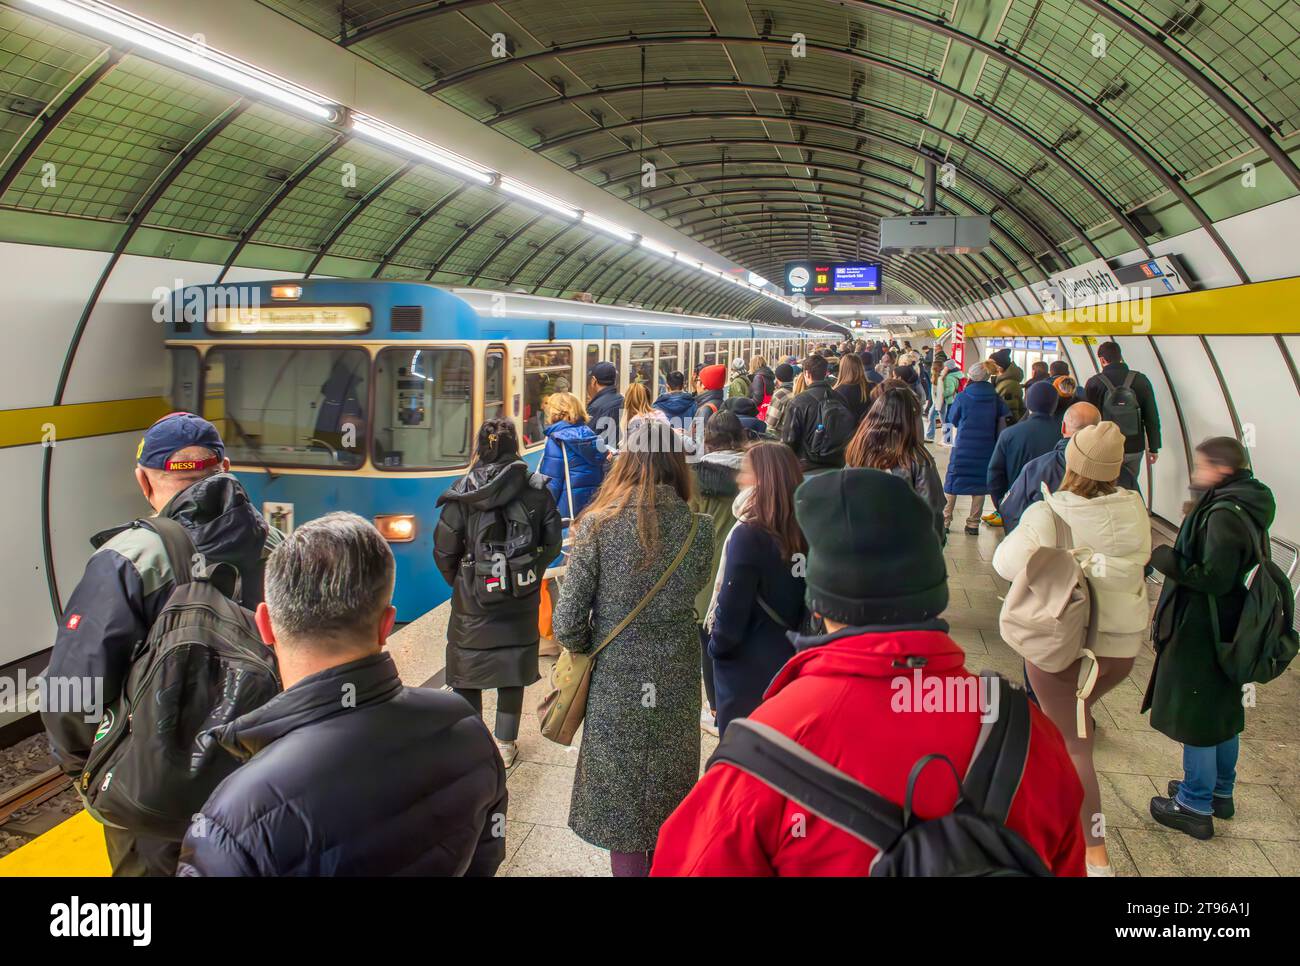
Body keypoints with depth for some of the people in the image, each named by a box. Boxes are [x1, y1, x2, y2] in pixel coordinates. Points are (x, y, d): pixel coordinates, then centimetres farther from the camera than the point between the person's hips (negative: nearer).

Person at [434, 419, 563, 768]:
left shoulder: (464, 491, -11)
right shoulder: (537, 488, -5)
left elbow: (444, 550, -8)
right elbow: (553, 542, -1)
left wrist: (458, 581, 9)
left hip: (472, 599, -2)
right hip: (522, 600, 2)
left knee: (467, 675, 12)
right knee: (513, 672, 15)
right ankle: (505, 744, 24)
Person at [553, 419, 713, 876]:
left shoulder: (597, 524, -13)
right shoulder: (699, 528, -8)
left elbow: (566, 623, -12)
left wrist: (586, 649, 6)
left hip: (615, 689, -2)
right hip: (677, 689, 2)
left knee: (621, 807, 14)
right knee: (670, 816, 21)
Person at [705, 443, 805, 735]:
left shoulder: (748, 534, -21)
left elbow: (732, 607, -18)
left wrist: (718, 646, 0)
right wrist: (793, 639, 16)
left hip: (747, 668, -6)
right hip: (791, 662, 6)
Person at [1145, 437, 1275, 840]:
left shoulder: (1223, 515, -25)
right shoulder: (1244, 507, 6)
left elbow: (1214, 578, -28)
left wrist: (1161, 557, -21)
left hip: (1201, 632, -10)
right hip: (1227, 628, 10)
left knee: (1194, 716, 2)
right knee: (1222, 709, 21)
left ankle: (1195, 807, 14)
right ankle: (1220, 793, 38)